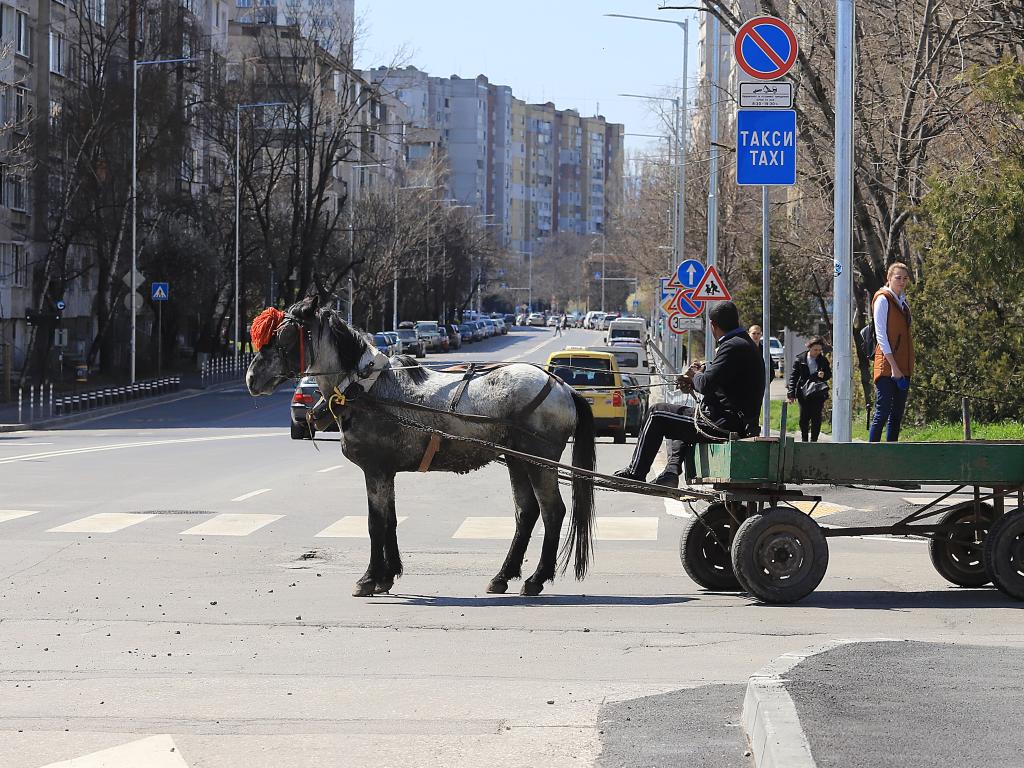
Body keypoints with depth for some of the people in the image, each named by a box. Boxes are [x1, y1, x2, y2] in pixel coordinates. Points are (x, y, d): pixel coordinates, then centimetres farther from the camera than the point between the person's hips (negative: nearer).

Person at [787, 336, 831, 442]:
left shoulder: (823, 360, 6)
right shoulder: (800, 359, 0)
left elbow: (829, 374, 15)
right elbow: (793, 376, 1)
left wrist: (824, 375, -11)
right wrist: (791, 393, -6)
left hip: (818, 393, 1)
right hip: (804, 393, -1)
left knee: (816, 418, -1)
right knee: (804, 418, 0)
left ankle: (814, 440, 7)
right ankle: (804, 440, 14)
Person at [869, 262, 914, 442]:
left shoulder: (903, 301, 17)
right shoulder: (883, 299, -6)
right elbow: (881, 334, -12)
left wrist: (907, 366, 10)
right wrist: (893, 366, -17)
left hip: (902, 365, 8)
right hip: (887, 365, -8)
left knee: (897, 414, 7)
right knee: (882, 412, -11)